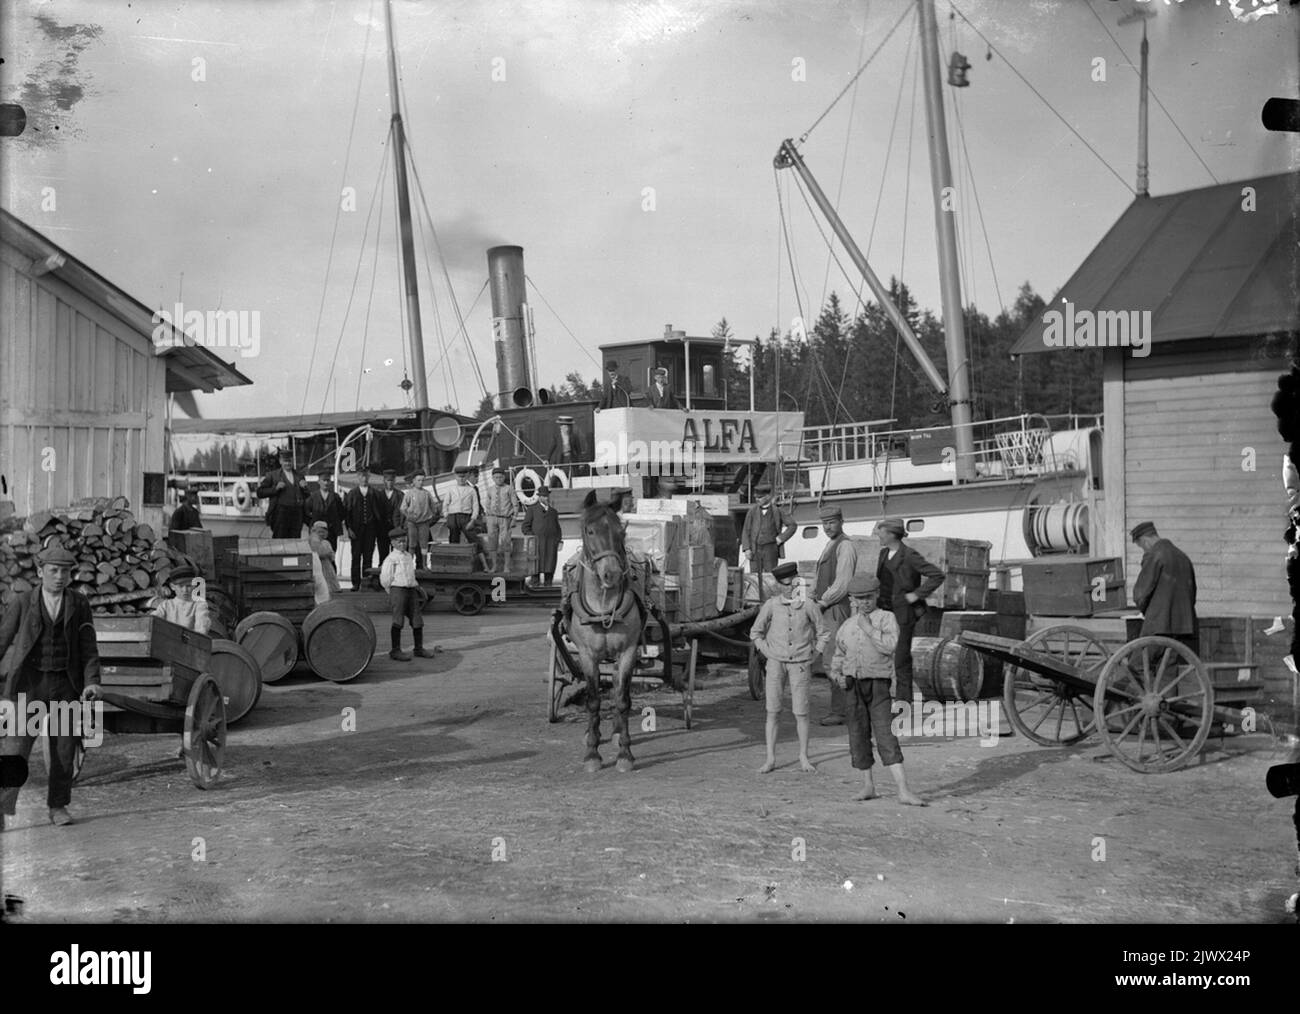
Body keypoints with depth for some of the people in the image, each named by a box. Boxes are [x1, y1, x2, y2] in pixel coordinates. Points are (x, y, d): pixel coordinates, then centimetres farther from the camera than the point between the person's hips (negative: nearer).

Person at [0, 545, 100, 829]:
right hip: (29, 684, -2)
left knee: (64, 750, 5)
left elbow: (88, 648, 2)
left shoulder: (79, 604, 4)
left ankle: (58, 807, 19)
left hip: (66, 686, 2)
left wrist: (92, 682, -12)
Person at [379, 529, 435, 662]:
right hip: (398, 591, -7)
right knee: (398, 621, -4)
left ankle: (419, 649, 17)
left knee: (417, 620, 7)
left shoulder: (409, 556, 16)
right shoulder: (391, 558, -7)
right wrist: (391, 593, 4)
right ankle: (395, 651, 1)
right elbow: (384, 579, -5)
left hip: (411, 590, 7)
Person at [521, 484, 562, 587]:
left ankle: (548, 585, 0)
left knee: (550, 566, -3)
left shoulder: (553, 511, 21)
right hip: (537, 543, -3)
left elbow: (558, 528, 22)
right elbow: (525, 527, 5)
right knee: (537, 566, -7)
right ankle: (535, 584, -5)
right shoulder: (532, 510, 9)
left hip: (551, 544, 3)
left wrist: (559, 541, 8)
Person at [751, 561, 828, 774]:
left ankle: (803, 757, 15)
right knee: (772, 710, -3)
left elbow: (823, 633, 9)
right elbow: (756, 632, 10)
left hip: (799, 664, 0)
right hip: (776, 663, 0)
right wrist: (767, 653, 3)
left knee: (800, 712, 0)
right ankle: (770, 758, 2)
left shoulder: (808, 605, -5)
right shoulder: (771, 605, -4)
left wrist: (812, 656, 4)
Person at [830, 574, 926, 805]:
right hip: (853, 685, 4)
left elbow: (890, 645, -17)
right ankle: (868, 785, 19)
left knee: (886, 735, -11)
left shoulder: (886, 618, -1)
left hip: (879, 684, -4)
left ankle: (904, 791, -14)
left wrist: (869, 629, -15)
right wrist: (836, 673, 7)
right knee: (858, 735, 6)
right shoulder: (847, 626, 11)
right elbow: (838, 654, 23)